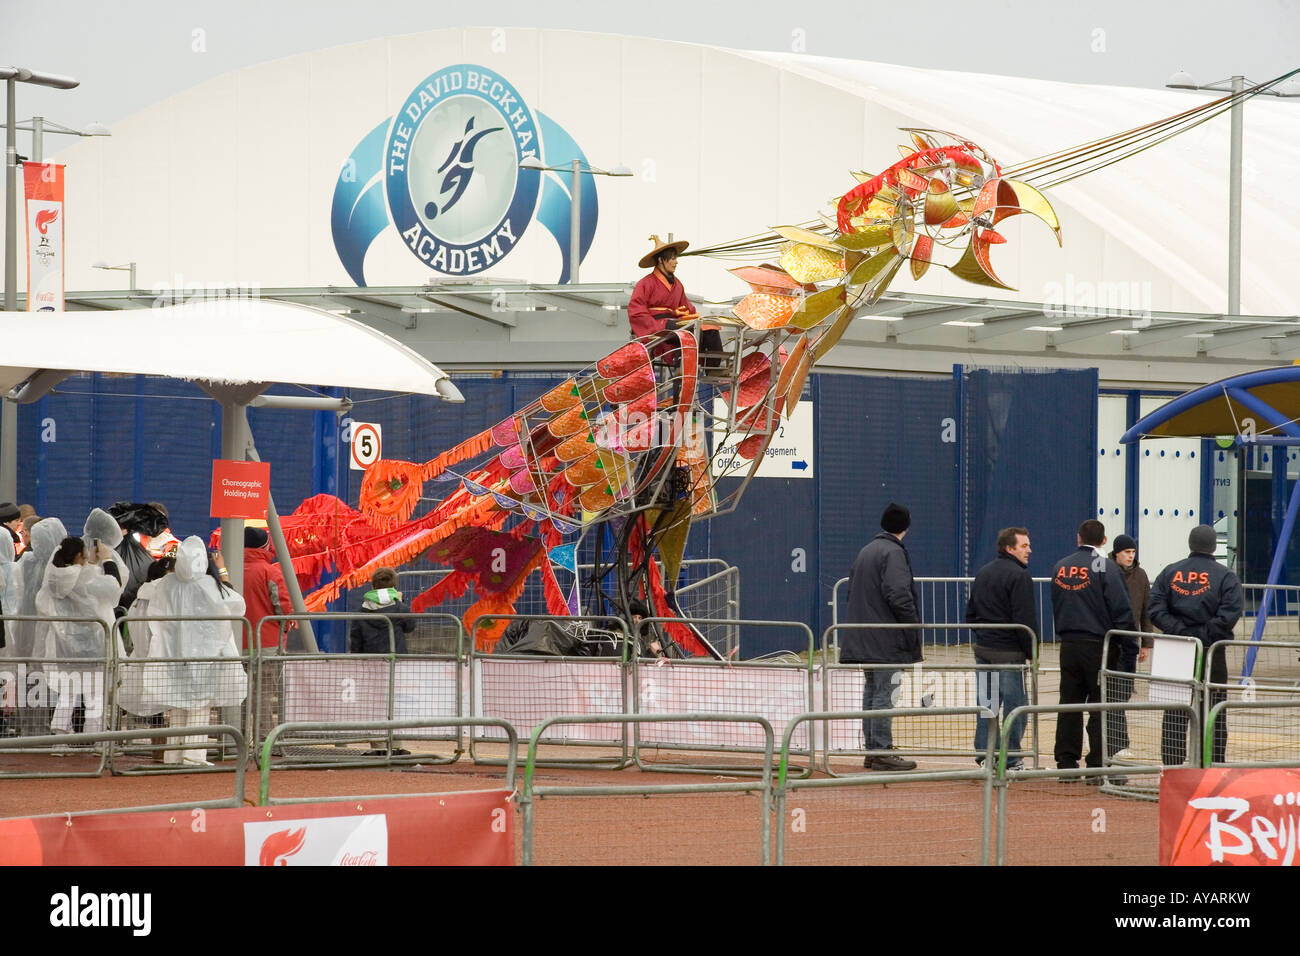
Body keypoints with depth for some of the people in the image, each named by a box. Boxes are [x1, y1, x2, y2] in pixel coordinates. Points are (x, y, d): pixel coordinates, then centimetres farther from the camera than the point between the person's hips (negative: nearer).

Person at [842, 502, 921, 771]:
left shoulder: (865, 551, 16)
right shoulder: (893, 552, -12)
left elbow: (851, 590, 21)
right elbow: (898, 595, -21)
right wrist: (913, 626, -13)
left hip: (863, 638, 9)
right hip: (887, 638, -9)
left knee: (872, 691, 13)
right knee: (884, 693, -8)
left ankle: (873, 749, 16)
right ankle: (881, 751, -9)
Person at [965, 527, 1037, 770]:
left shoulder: (983, 573, 14)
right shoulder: (1018, 576, -12)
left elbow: (970, 612, 18)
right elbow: (1024, 619, -16)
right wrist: (1031, 652, -9)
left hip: (982, 649, 8)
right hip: (1009, 653, -8)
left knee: (987, 704, 11)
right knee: (1015, 704, -2)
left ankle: (984, 754, 12)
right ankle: (1011, 761, -2)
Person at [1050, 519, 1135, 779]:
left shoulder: (1060, 567, 9)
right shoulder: (1106, 567, -9)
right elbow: (1121, 608, -12)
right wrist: (1123, 641, -3)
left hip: (1068, 644, 5)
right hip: (1098, 644, -5)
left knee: (1069, 704, 9)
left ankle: (1066, 763, 10)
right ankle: (1097, 765, -4)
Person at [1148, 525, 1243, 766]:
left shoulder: (1169, 573, 5)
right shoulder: (1225, 577, -3)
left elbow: (1156, 610, -5)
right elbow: (1229, 615, -15)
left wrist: (1181, 631, -8)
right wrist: (1204, 635, -10)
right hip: (1212, 652, -2)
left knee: (1174, 714, 7)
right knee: (1215, 713, 5)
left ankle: (1172, 765, 5)